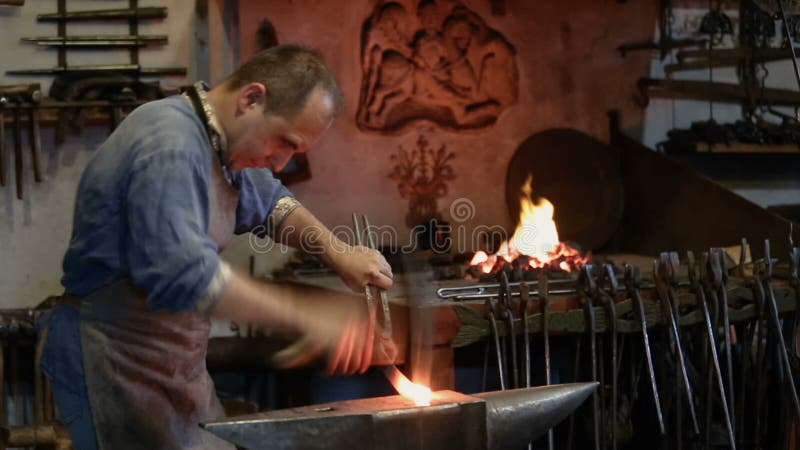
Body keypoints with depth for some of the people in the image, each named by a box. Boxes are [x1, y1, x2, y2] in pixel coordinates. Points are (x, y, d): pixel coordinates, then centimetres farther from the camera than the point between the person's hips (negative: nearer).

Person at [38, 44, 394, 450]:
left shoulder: (218, 142, 6)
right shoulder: (170, 146, -24)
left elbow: (269, 203, 22)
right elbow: (185, 275, -34)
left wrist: (337, 252, 4)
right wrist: (305, 315, -30)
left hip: (174, 365, 9)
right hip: (116, 368, -9)